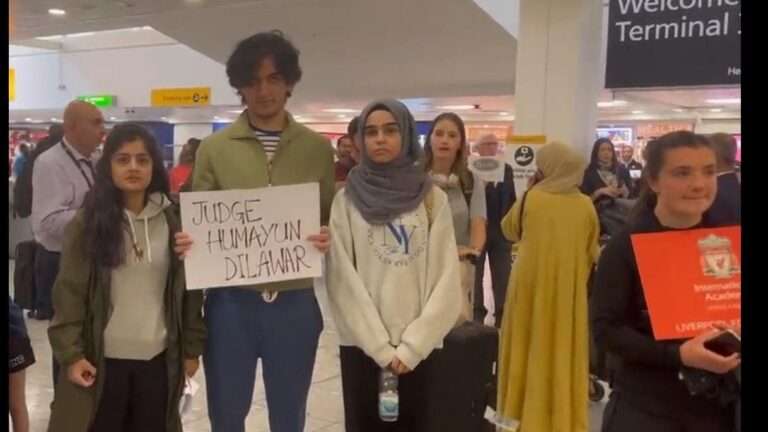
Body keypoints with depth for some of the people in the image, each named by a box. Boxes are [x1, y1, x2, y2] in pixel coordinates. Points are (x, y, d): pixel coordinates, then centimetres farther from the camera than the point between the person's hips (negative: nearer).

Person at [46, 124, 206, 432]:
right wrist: (70, 354, -9)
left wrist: (192, 348, 3)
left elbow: (189, 289, 3)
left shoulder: (173, 220, 1)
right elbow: (69, 294, -5)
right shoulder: (87, 223, -4)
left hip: (158, 358, 2)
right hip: (102, 359, -1)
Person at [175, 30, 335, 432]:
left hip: (295, 302, 1)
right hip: (230, 301, 0)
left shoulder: (317, 149, 4)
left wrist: (328, 239, -14)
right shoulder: (214, 148, 1)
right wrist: (186, 242, -17)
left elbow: (331, 220, 8)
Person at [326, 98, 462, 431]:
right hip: (363, 345, 0)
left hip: (419, 347, 1)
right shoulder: (347, 200, 1)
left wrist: (410, 346, -8)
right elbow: (343, 281, -4)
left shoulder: (433, 199, 3)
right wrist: (381, 347, -10)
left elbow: (446, 281, -1)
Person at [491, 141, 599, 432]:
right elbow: (592, 253, 6)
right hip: (570, 289, 2)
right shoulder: (586, 206, -3)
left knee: (531, 346, 11)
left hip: (531, 284, -1)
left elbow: (509, 230, 8)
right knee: (565, 347, 11)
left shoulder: (530, 198, -9)